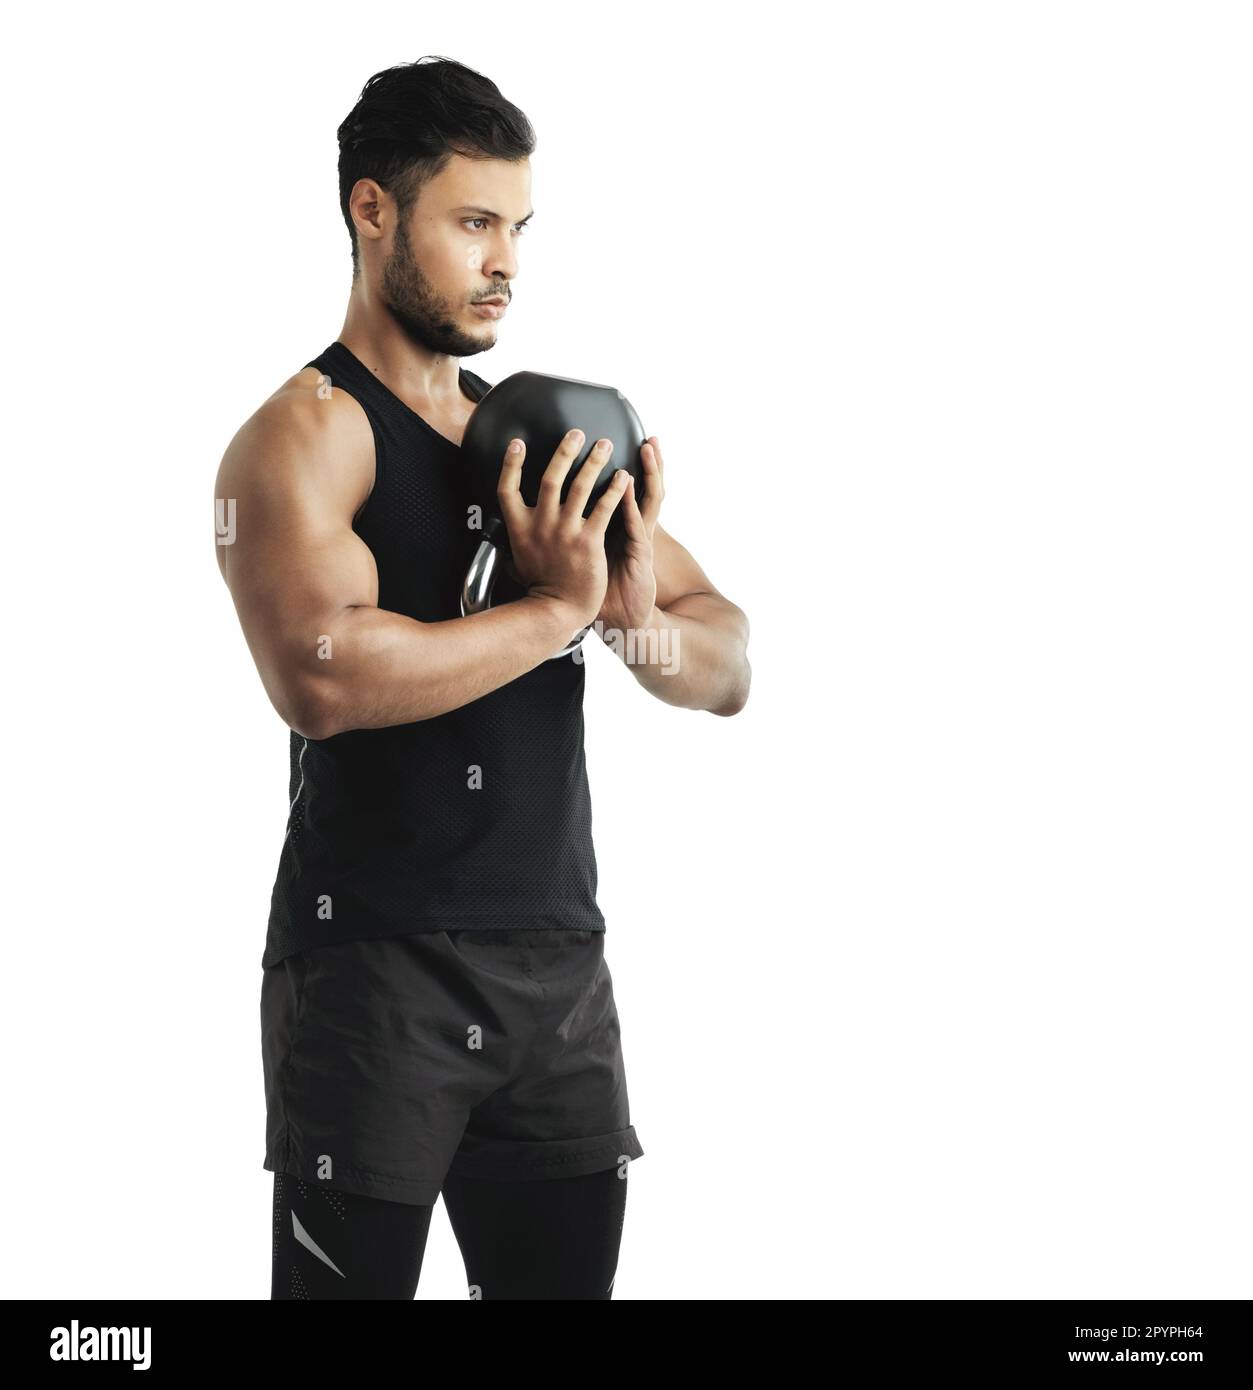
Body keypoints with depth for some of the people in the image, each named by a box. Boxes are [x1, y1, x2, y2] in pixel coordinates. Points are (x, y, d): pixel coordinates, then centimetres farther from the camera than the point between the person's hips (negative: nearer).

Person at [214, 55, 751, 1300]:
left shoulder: (551, 434, 13)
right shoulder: (305, 435, -7)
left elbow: (728, 669, 12)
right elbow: (322, 675, -26)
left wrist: (639, 617, -10)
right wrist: (556, 608, -19)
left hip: (560, 966, 6)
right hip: (373, 969, -6)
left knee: (567, 1271, 11)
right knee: (351, 1274, 2)